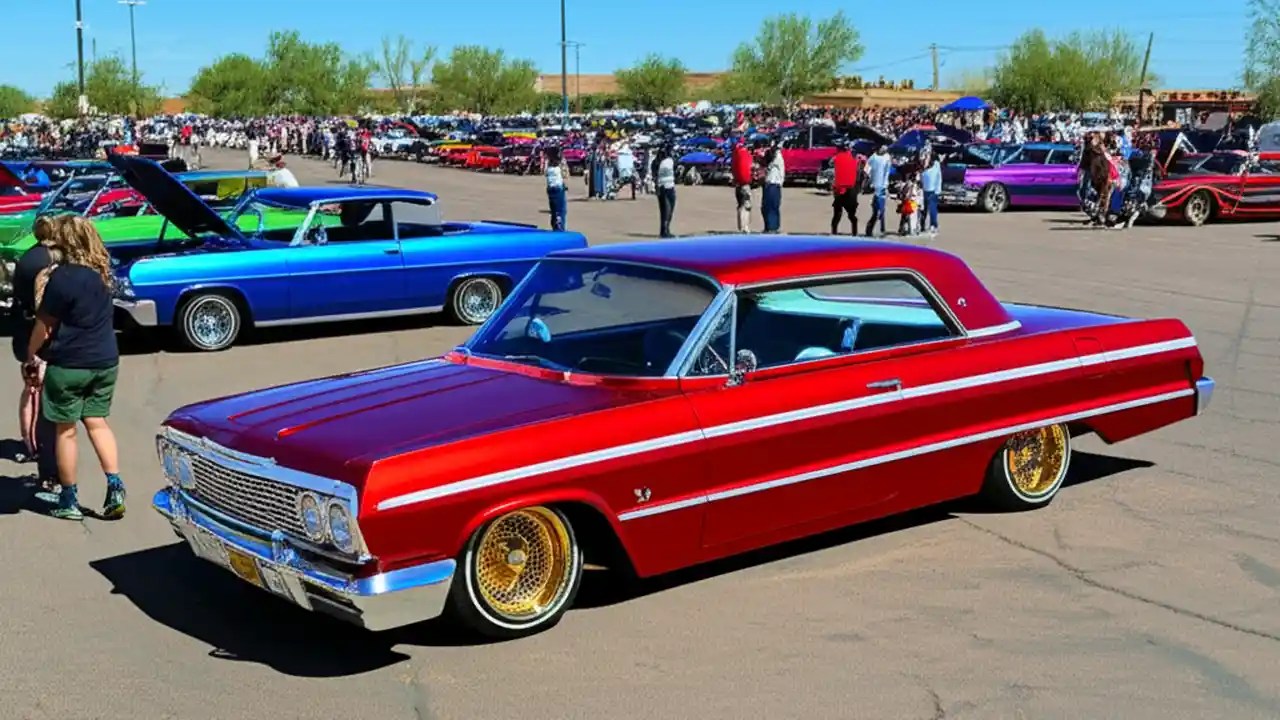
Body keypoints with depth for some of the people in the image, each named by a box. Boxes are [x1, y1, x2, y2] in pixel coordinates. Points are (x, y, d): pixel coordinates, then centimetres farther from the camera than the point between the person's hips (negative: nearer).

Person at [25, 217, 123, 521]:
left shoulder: (62, 277, -15)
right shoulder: (101, 273, 4)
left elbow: (44, 325, -11)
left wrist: (31, 356, 3)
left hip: (69, 363, -6)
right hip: (105, 360, 6)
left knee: (65, 430, 5)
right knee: (97, 422, 14)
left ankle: (69, 500, 12)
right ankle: (115, 487, 1)